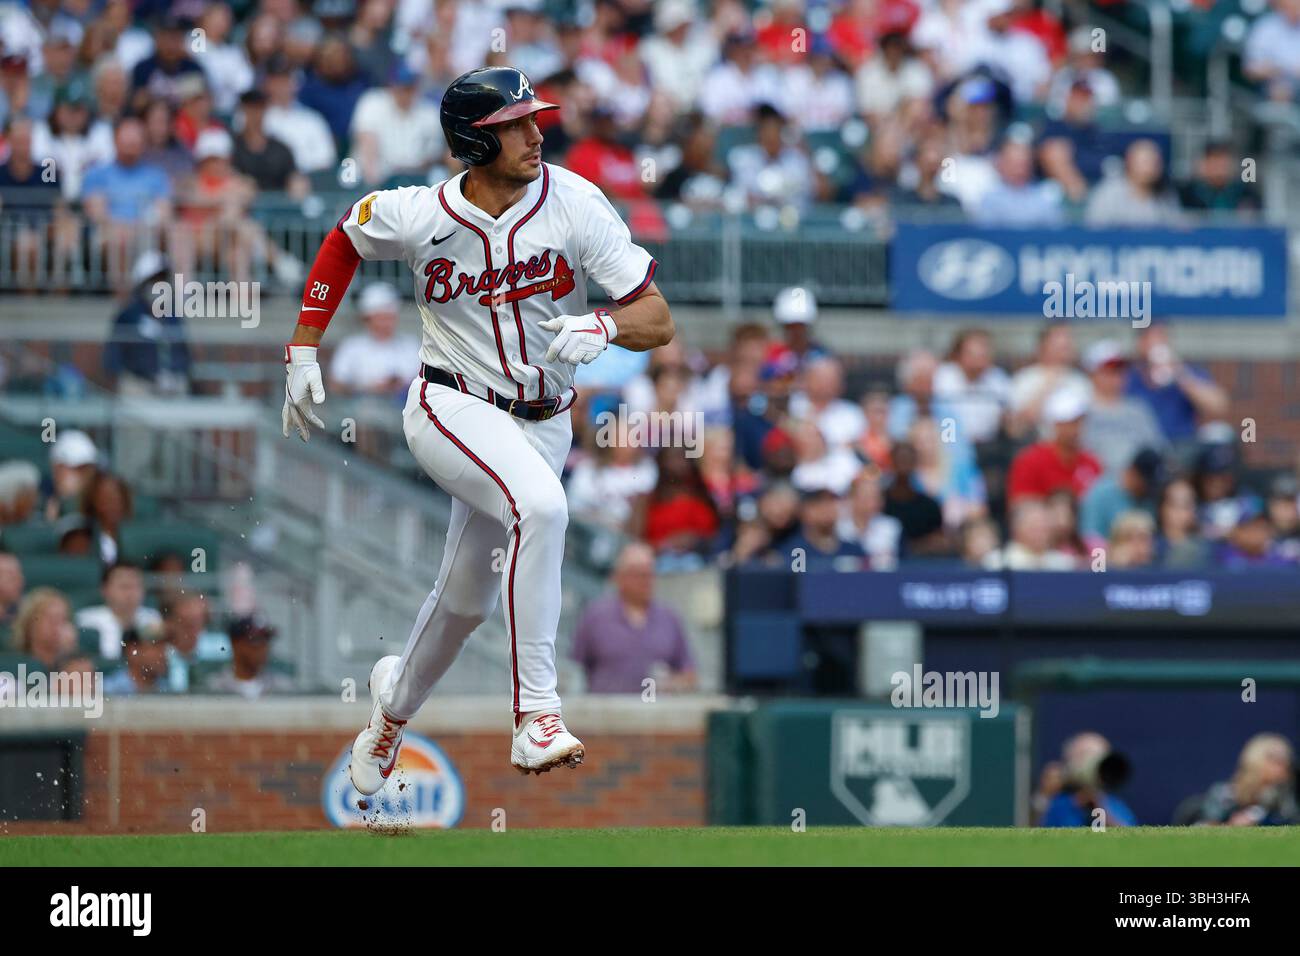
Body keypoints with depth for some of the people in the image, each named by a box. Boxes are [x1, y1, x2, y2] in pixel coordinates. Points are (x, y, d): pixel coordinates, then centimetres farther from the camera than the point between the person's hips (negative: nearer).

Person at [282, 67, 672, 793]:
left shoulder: (574, 203, -14)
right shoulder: (417, 217, -14)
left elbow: (658, 321, -14)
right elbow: (344, 242, 9)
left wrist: (604, 326, -35)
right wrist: (303, 351, 7)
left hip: (543, 423, 3)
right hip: (452, 409, -3)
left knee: (468, 599, 16)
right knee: (541, 506, -34)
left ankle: (396, 700, 49)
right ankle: (536, 714, -34)